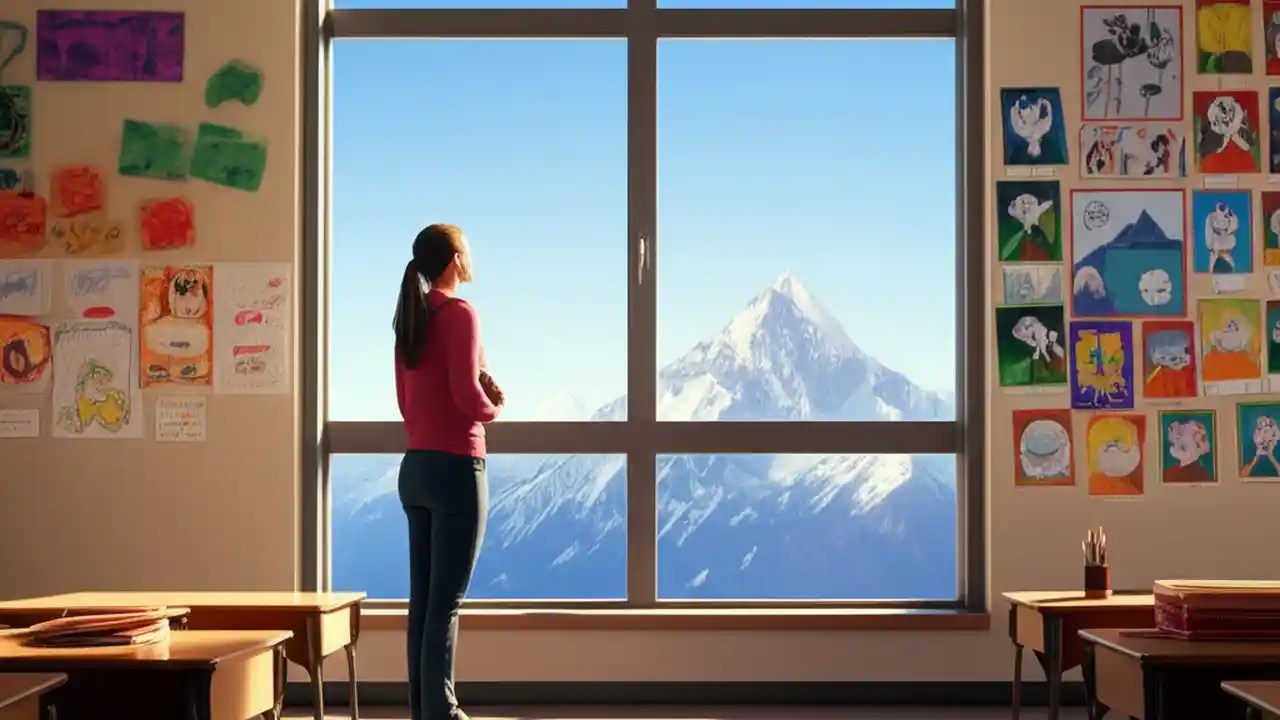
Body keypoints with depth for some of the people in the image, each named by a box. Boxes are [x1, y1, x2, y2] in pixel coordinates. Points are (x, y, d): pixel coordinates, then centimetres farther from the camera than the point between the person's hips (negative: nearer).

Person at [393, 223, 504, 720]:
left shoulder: (410, 318, 13)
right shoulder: (458, 312, -11)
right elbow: (467, 395, -18)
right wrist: (494, 406, 1)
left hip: (415, 466, 8)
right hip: (455, 467, -8)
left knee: (423, 599, 10)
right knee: (445, 602, -5)